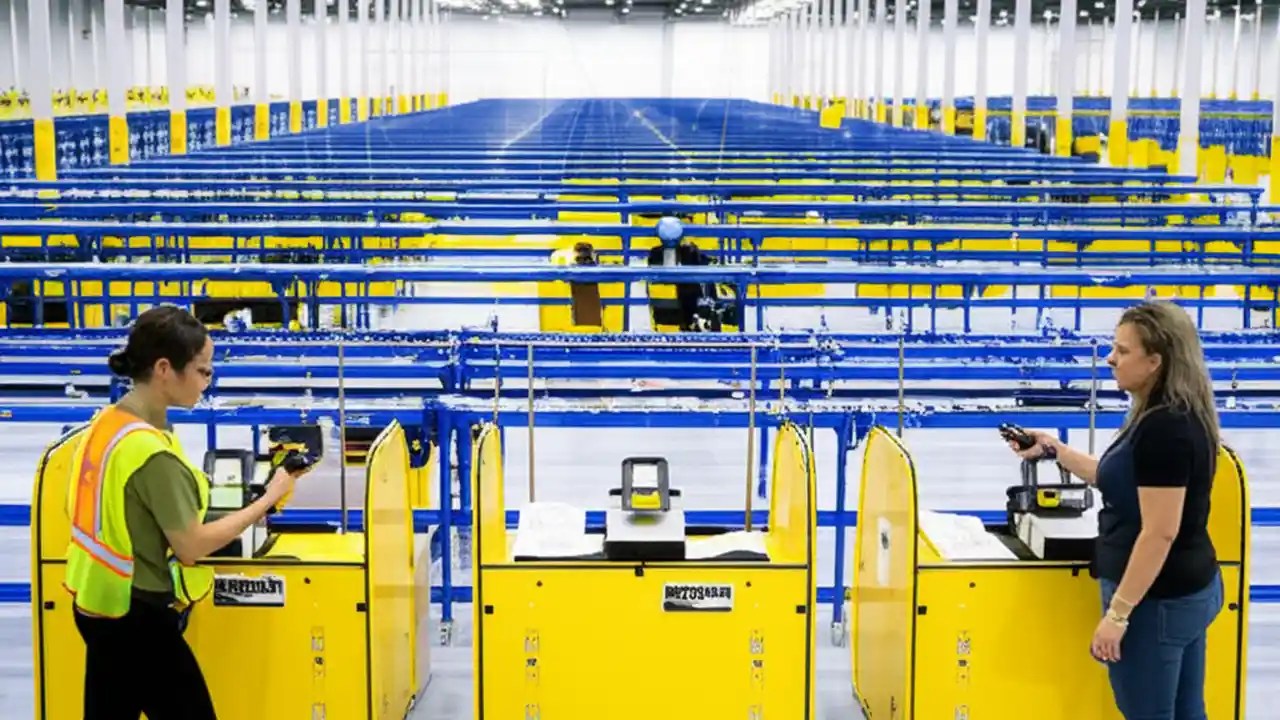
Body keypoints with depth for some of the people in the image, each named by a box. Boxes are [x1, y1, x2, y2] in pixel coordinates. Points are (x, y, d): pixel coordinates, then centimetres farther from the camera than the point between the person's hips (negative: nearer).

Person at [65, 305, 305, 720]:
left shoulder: (106, 421, 2)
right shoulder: (151, 451, -24)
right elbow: (191, 546, -19)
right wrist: (268, 499, -13)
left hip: (98, 603, 9)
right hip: (138, 616, -9)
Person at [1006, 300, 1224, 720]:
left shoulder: (1164, 428, -23)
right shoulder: (1176, 418, 9)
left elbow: (1160, 532, -25)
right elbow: (1126, 482, 23)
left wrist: (1118, 613, -22)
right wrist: (1056, 450, 19)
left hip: (1156, 598, -10)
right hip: (1190, 589, 10)